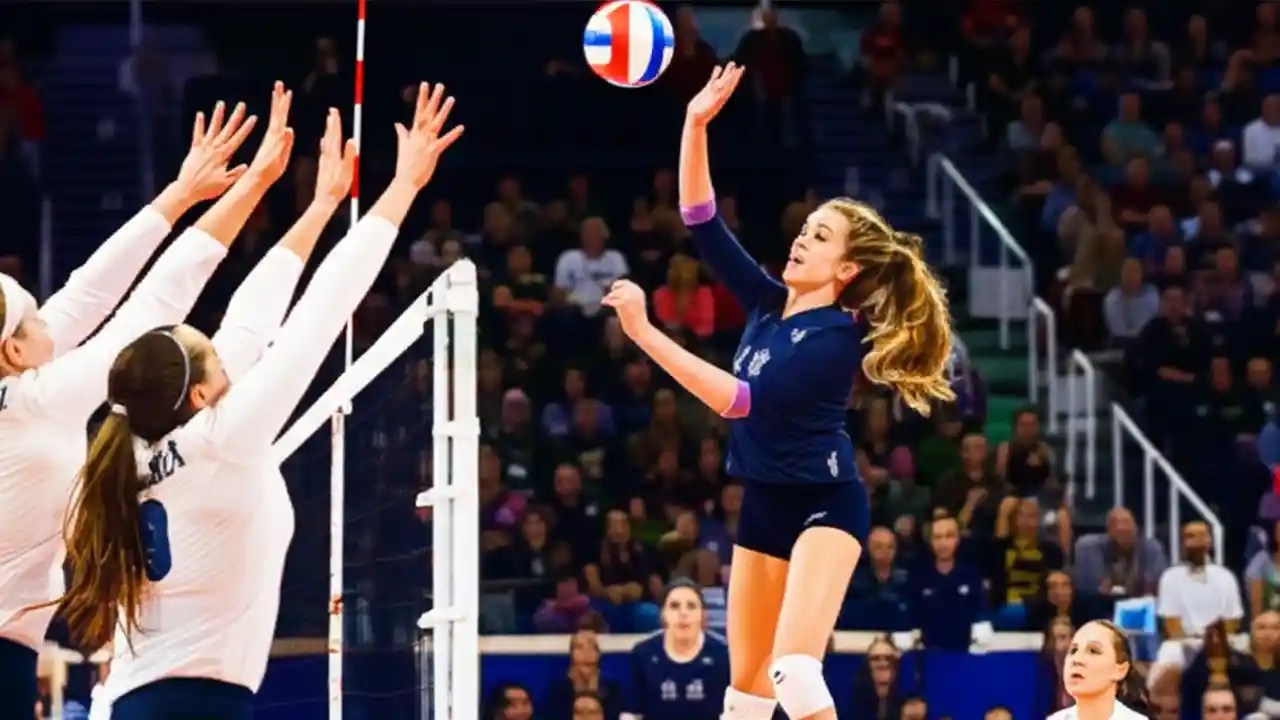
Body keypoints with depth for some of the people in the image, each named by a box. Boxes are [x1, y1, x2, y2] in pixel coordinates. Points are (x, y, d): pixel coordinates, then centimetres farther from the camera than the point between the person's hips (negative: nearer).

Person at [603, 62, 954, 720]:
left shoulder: (837, 335, -17)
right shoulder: (769, 304, 4)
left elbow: (739, 398, -26)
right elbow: (702, 223, 3)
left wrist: (645, 333, -30)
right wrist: (696, 124, -8)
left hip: (824, 505, -8)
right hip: (764, 505, 8)